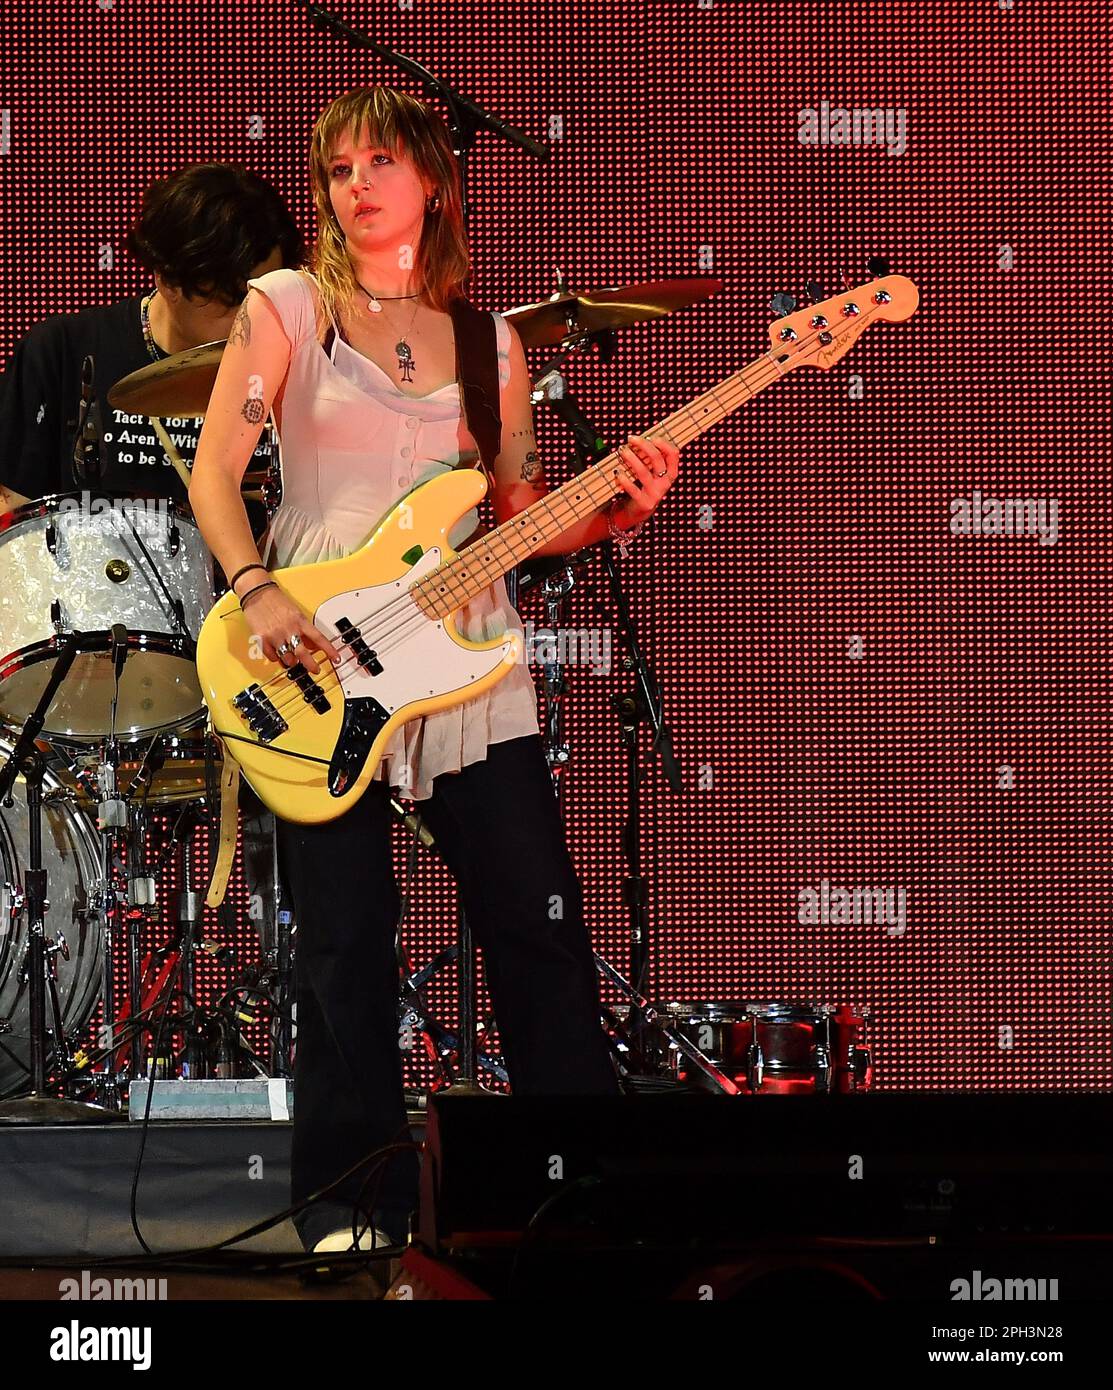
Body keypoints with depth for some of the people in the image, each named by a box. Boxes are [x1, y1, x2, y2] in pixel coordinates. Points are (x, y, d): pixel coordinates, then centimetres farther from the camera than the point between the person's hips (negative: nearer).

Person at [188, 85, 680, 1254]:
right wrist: (257, 593, -17)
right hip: (316, 657, -2)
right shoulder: (287, 310, 3)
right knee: (344, 946, -2)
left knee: (539, 924, 1)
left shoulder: (487, 344, 11)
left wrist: (616, 509, -6)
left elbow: (524, 518, 13)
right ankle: (352, 1207, 7)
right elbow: (214, 473, -2)